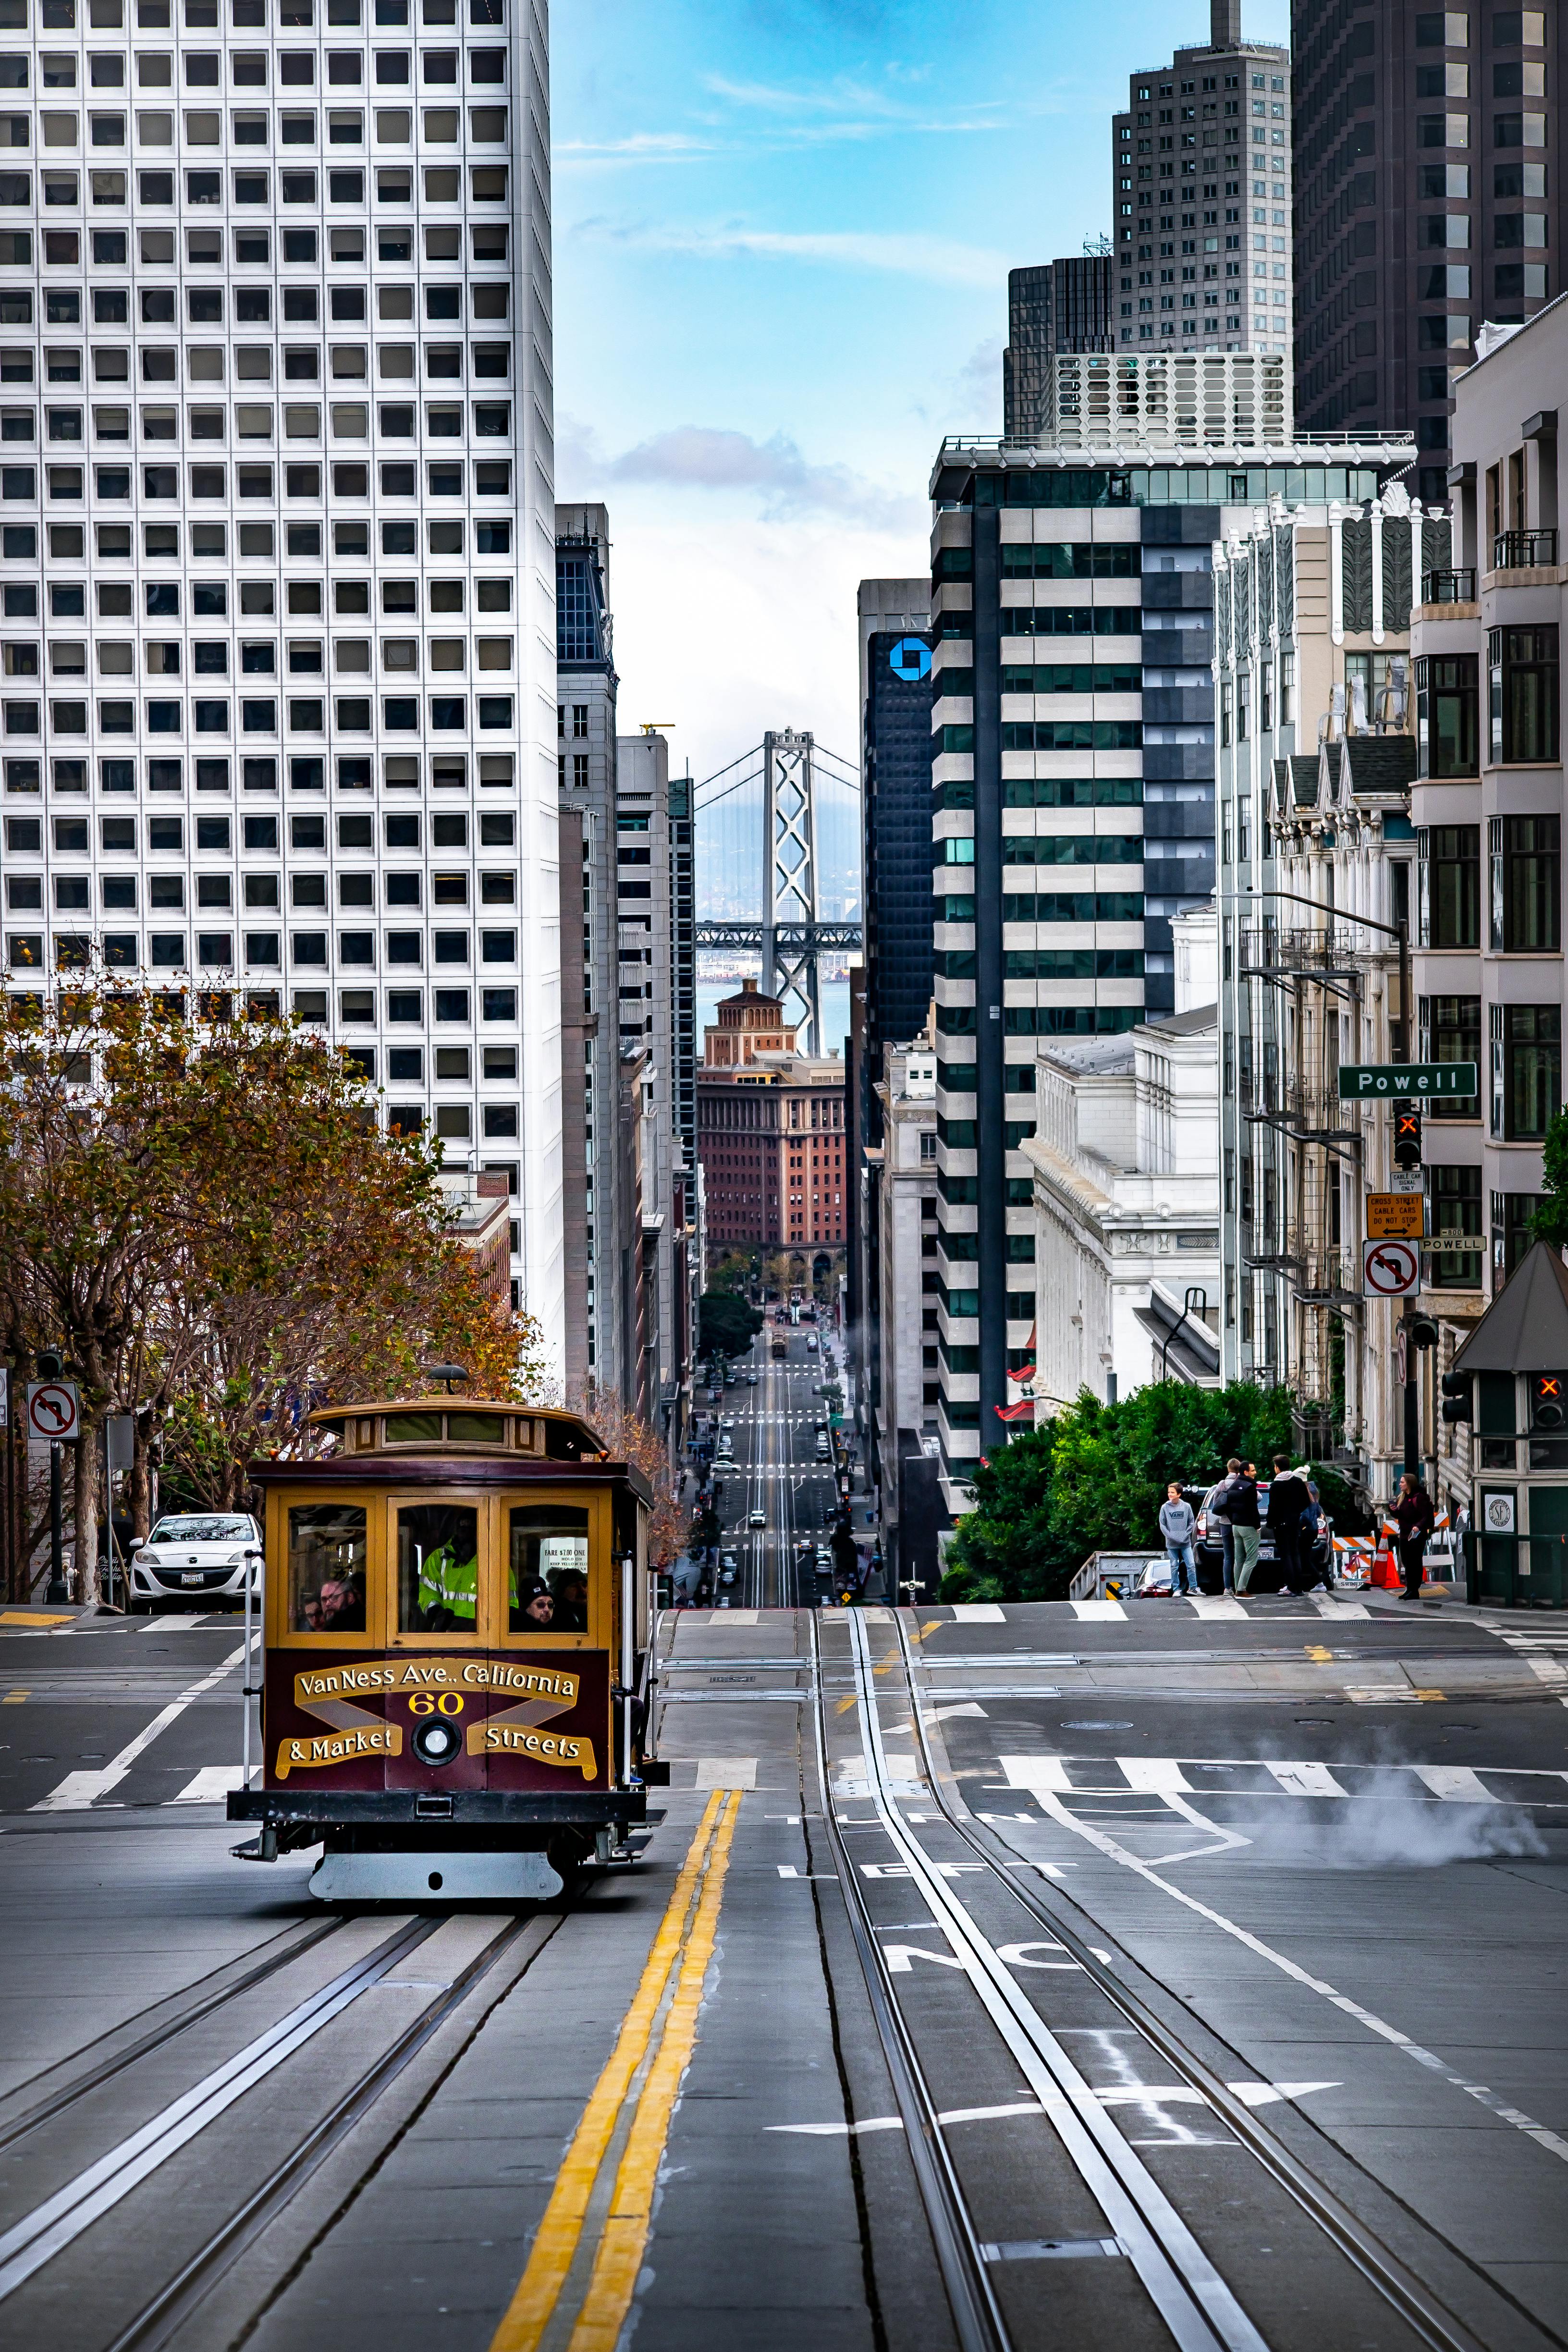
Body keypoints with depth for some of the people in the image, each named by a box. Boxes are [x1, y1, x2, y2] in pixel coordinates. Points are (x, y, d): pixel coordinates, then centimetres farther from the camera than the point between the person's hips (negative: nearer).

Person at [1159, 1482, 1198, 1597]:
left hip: (1186, 1543, 0)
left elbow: (1192, 1523, 6)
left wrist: (1186, 1534, -7)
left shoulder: (1186, 1506, 1)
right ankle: (1176, 1589, 10)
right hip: (1172, 1544, 0)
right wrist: (1170, 1536, -10)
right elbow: (1162, 1525, 2)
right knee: (1174, 1567, 4)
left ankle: (1193, 1587, 5)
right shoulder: (1165, 1508, 1)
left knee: (1191, 1565, -4)